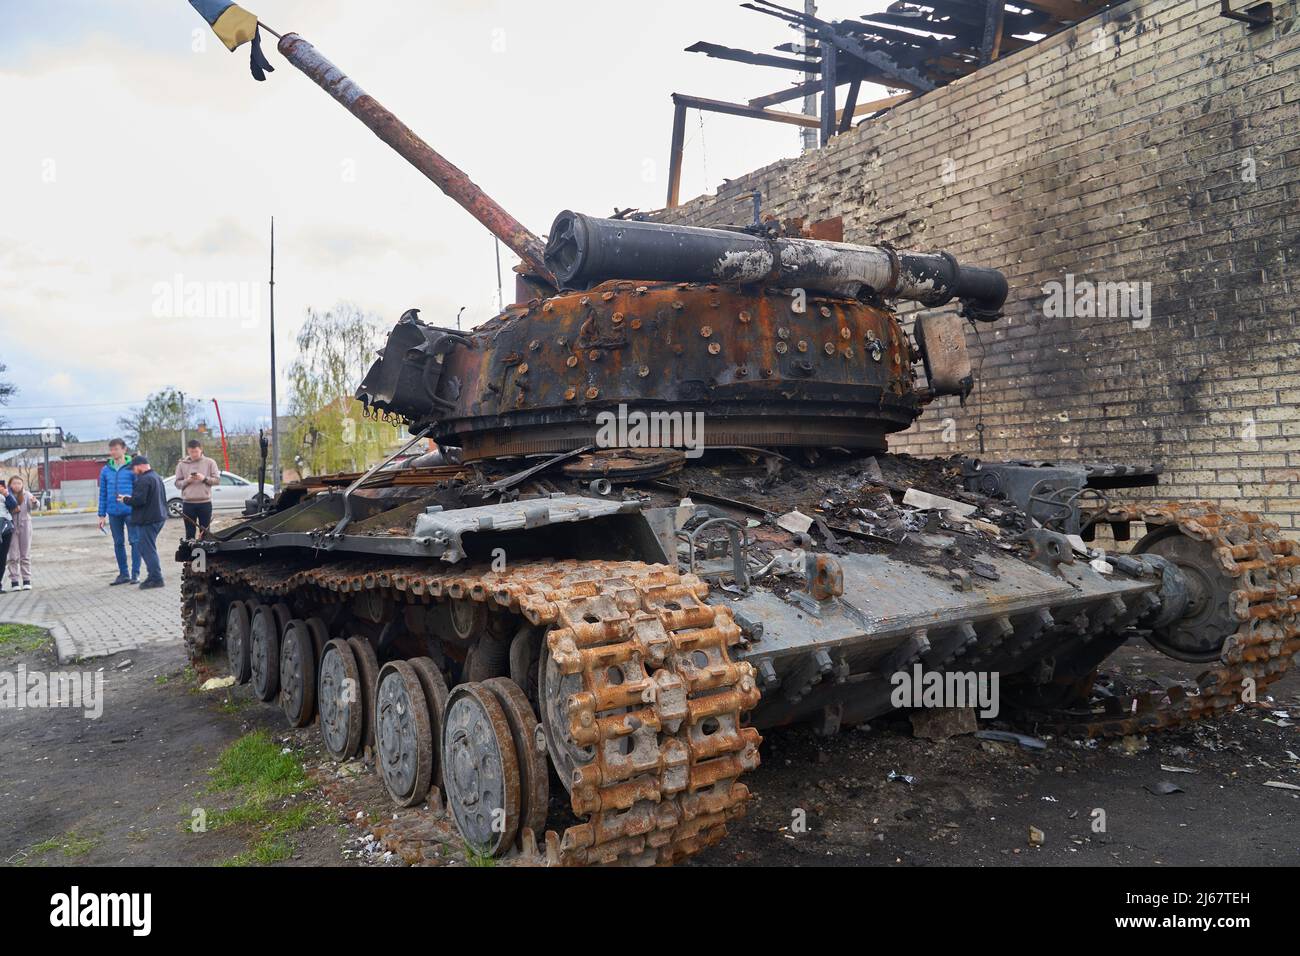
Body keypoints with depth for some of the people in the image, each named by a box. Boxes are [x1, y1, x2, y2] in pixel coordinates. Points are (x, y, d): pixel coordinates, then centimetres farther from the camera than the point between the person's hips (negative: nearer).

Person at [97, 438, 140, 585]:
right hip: (114, 512, 4)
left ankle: (135, 574, 5)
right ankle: (123, 574, 19)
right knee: (118, 543, 10)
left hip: (131, 511, -4)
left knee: (134, 541, -2)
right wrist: (102, 515, 10)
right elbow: (103, 493, 12)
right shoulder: (105, 470, 9)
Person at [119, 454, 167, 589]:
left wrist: (125, 499, -5)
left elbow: (139, 500, -24)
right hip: (158, 516, 10)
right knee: (148, 548, 17)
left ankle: (156, 578, -5)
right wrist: (131, 498, 21)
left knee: (148, 549, -5)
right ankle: (153, 575, 19)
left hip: (148, 520, -10)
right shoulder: (157, 477, 16)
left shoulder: (144, 480, -17)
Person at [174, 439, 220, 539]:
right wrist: (187, 481, -13)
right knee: (189, 533, 6)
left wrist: (204, 478, -15)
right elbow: (177, 483, 6)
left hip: (205, 502, -1)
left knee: (204, 532, 7)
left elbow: (217, 480, 1)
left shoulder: (209, 462, 2)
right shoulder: (182, 464, 6)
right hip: (188, 503, 1)